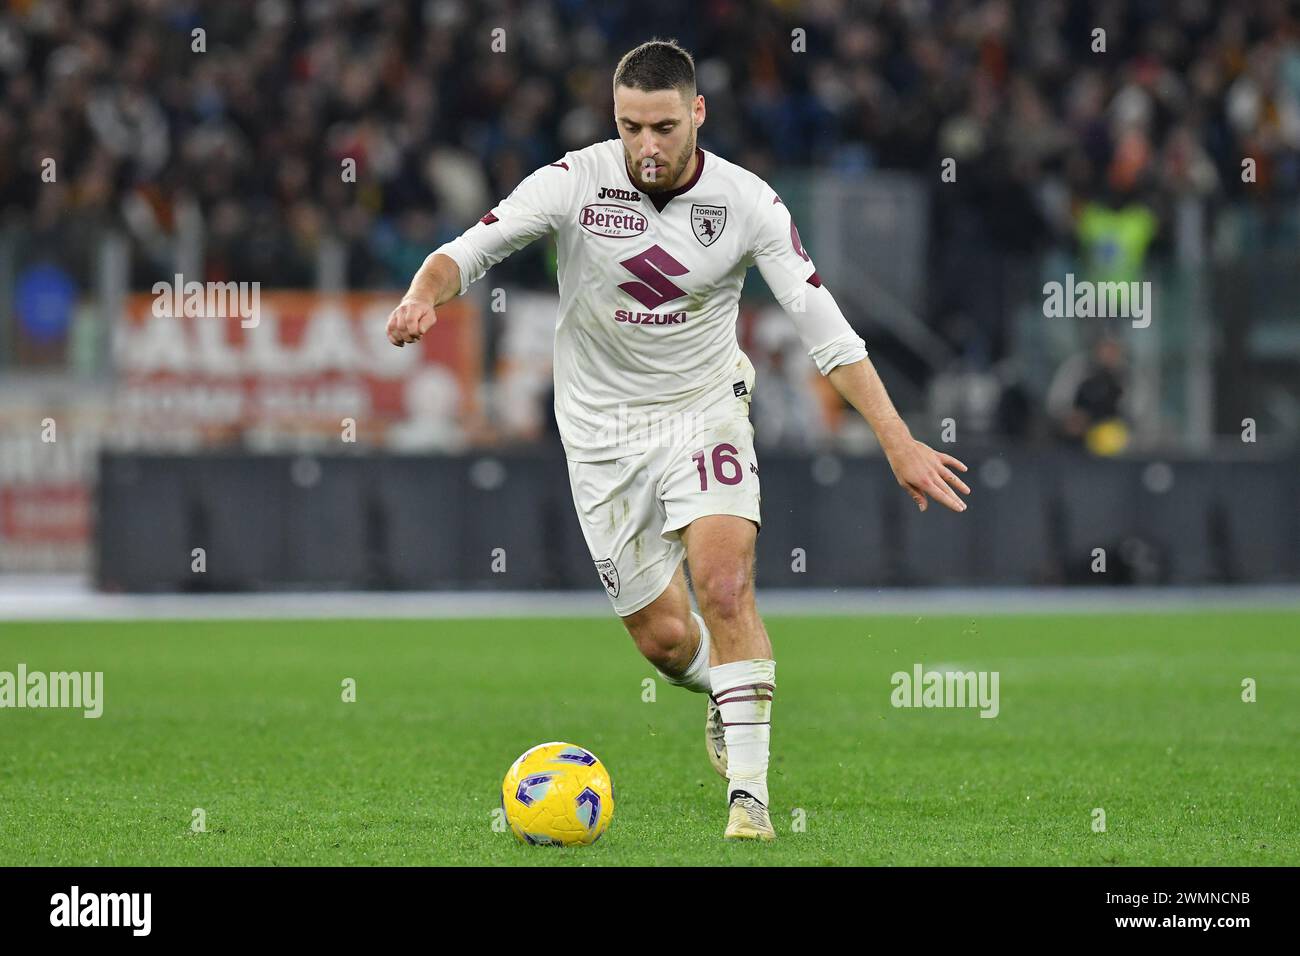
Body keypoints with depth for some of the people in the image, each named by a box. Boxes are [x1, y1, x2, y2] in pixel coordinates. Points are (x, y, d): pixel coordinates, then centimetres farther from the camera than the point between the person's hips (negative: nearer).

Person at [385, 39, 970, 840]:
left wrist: (900, 442, -21)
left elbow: (826, 330, -14)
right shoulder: (576, 181, -14)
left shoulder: (748, 203, -13)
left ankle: (749, 791, -19)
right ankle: (725, 697, 39)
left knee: (725, 587, -24)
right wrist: (424, 295, -41)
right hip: (601, 430, 1)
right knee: (664, 637, 3)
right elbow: (467, 252, -16)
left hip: (704, 407, -1)